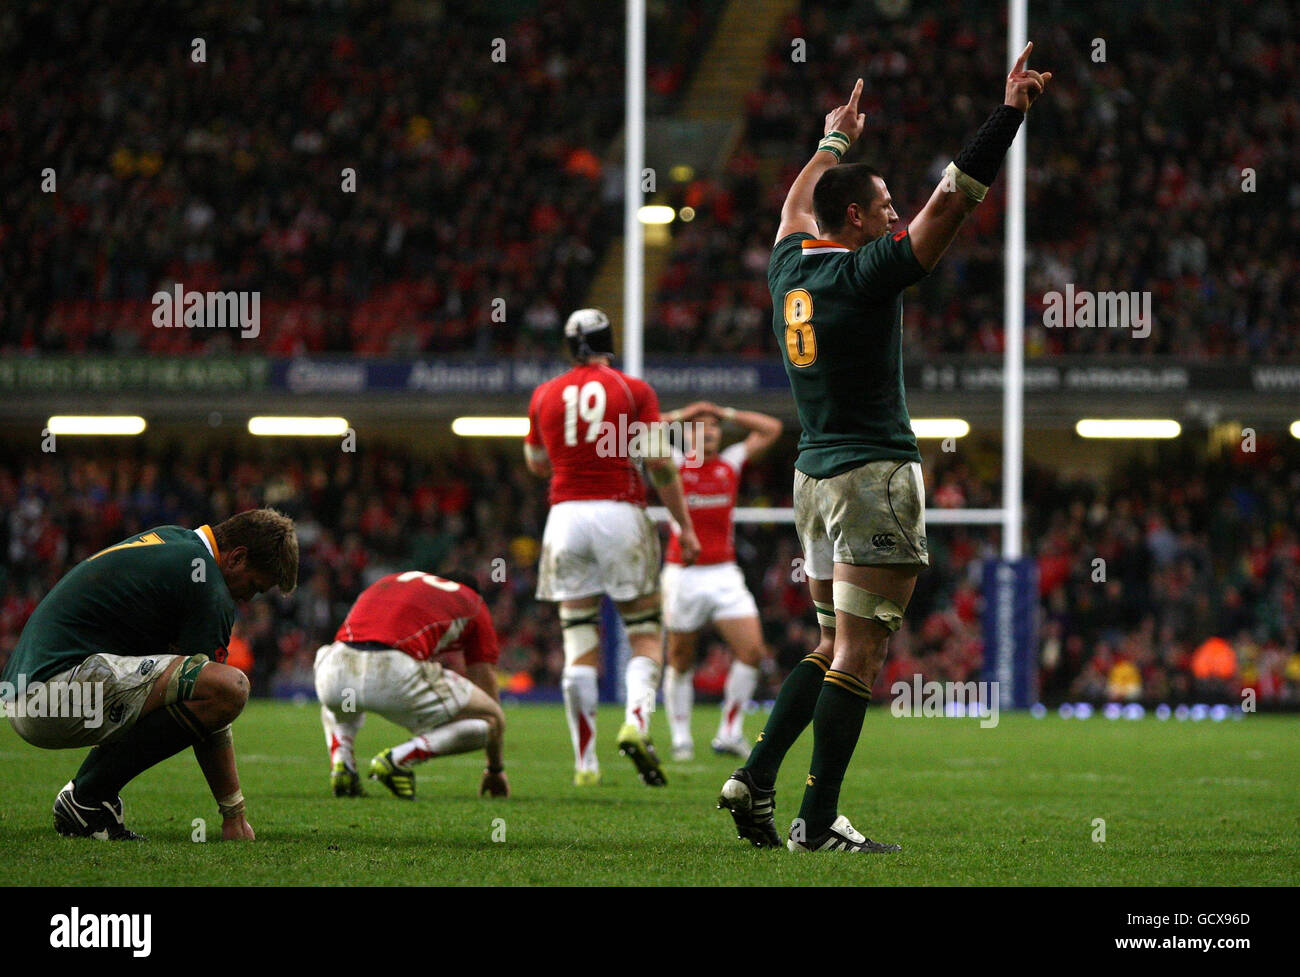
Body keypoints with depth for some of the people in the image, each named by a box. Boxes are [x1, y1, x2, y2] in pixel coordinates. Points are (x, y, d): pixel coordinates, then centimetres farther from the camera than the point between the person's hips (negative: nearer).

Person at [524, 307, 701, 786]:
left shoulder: (545, 396, 8)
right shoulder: (634, 391, 0)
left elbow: (536, 463, 21)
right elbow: (660, 464, -4)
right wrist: (685, 526, 1)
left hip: (566, 514, 2)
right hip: (620, 511, -2)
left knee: (579, 644, 4)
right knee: (645, 634, 7)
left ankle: (585, 761, 0)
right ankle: (636, 721, -19)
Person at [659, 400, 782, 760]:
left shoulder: (731, 463, 9)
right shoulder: (675, 465, 1)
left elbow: (771, 429, 11)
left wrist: (727, 413, 8)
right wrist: (679, 416, -3)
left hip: (725, 575, 2)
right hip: (682, 577, -2)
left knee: (752, 651, -11)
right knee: (680, 661, 5)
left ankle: (729, 734, -2)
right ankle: (680, 738, 17)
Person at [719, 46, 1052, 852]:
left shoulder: (790, 266, 7)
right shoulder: (864, 274, -13)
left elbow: (798, 207, 30)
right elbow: (953, 201, -16)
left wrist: (835, 142, 46)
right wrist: (1011, 112, -12)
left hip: (815, 475, 8)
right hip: (875, 480, -8)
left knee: (836, 646, 17)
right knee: (860, 655, -7)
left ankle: (756, 780, 9)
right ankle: (819, 822, -9)